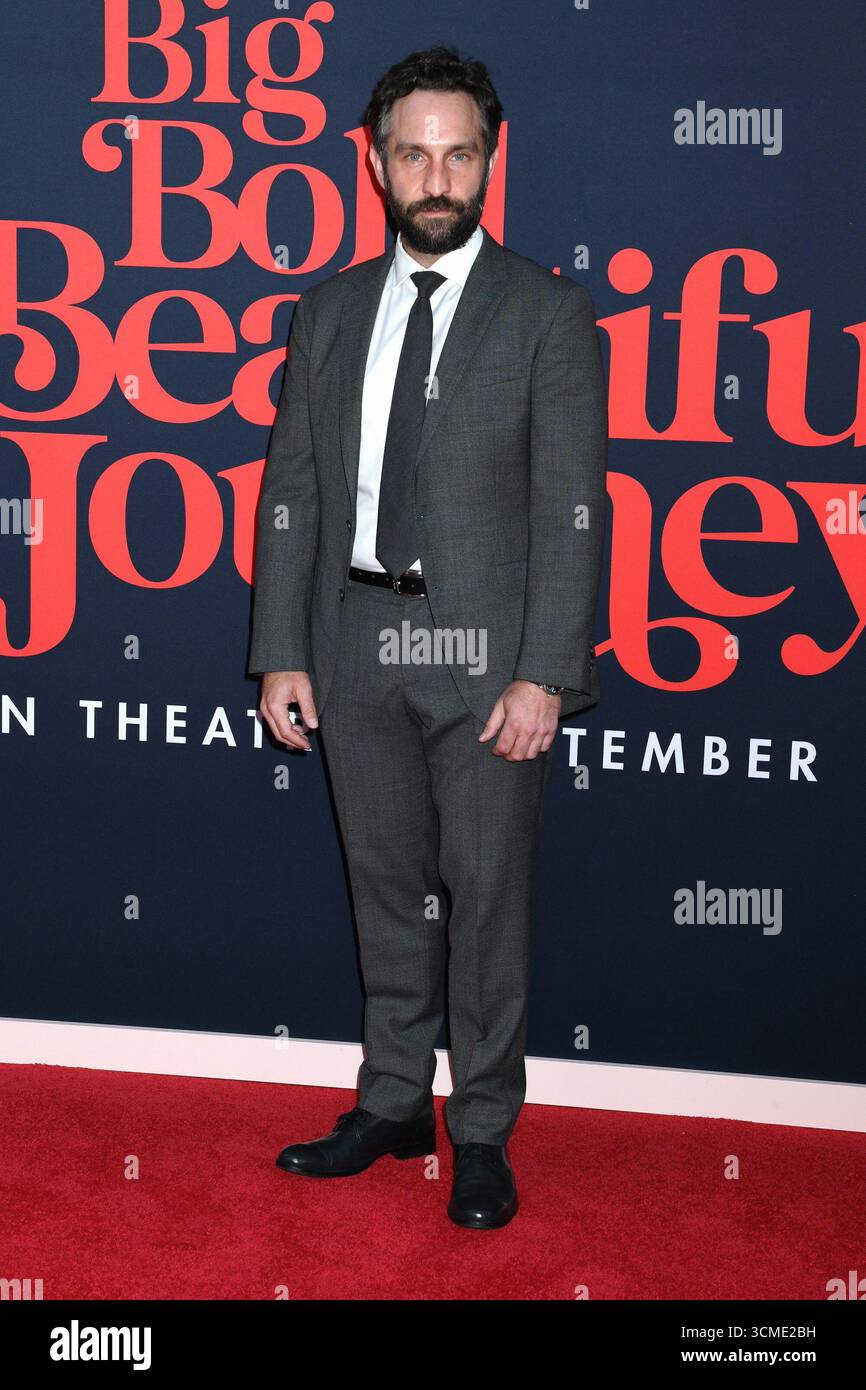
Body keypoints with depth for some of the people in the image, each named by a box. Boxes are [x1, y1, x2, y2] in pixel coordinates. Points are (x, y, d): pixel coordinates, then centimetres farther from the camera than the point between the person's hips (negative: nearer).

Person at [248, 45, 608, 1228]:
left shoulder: (548, 315, -2)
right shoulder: (329, 313, 10)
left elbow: (570, 510, -7)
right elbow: (291, 494, 9)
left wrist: (544, 675, -14)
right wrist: (282, 655, 3)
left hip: (485, 652, -3)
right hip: (357, 646, 4)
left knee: (488, 895, 4)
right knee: (388, 889, 14)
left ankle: (482, 1131, 18)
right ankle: (393, 1105, 28)